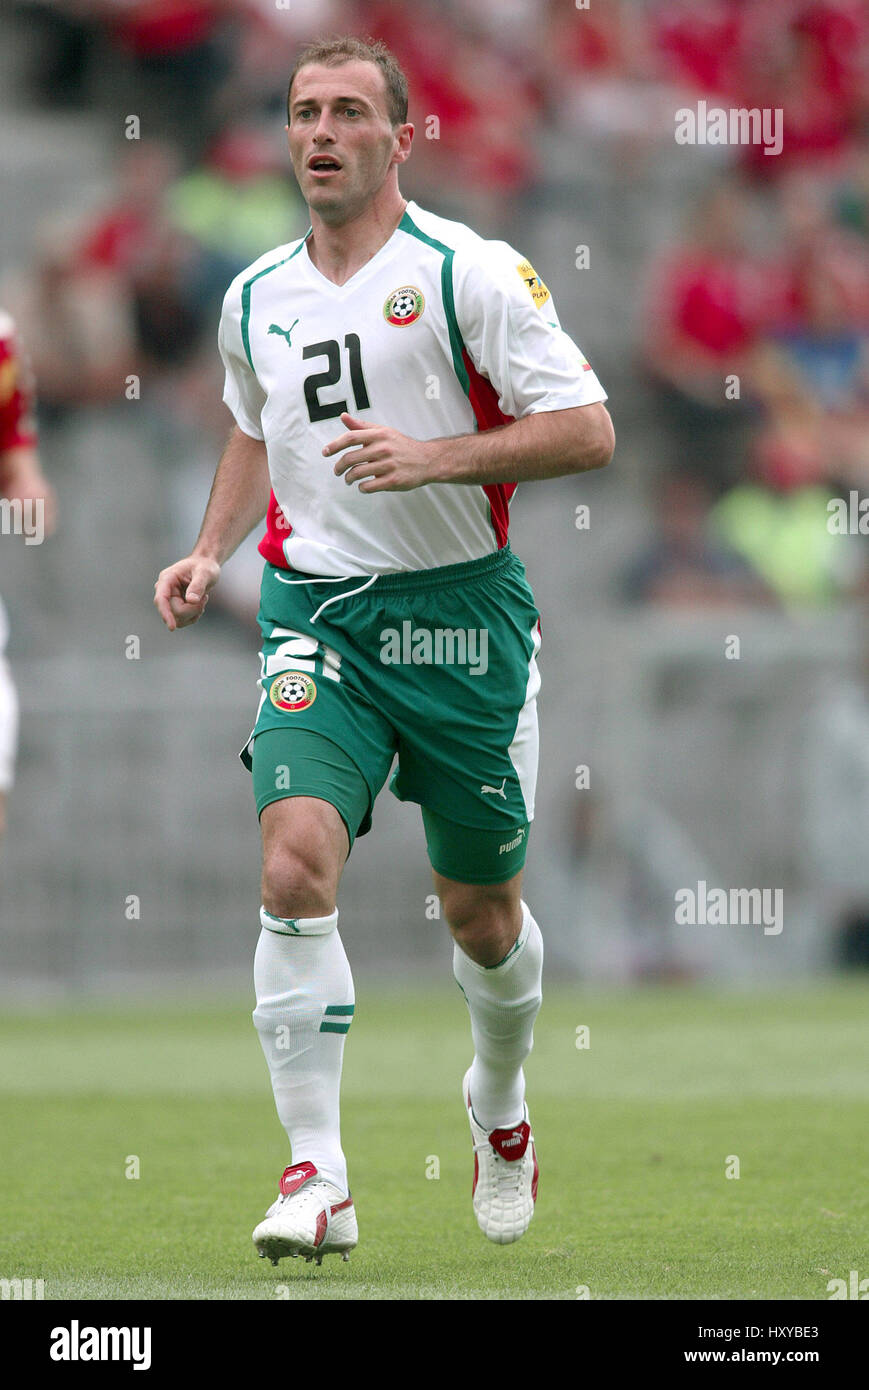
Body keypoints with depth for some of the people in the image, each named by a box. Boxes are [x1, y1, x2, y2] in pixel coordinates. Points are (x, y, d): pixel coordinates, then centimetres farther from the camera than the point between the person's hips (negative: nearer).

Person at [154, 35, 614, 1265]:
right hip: (314, 612, 3)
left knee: (481, 911, 10)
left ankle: (501, 1113, 41)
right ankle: (317, 1179, -19)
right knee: (295, 865, -20)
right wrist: (211, 552, 14)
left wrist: (436, 456, -20)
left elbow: (586, 430, -9)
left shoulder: (470, 273, -6)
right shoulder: (255, 299, 10)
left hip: (458, 609, -3)